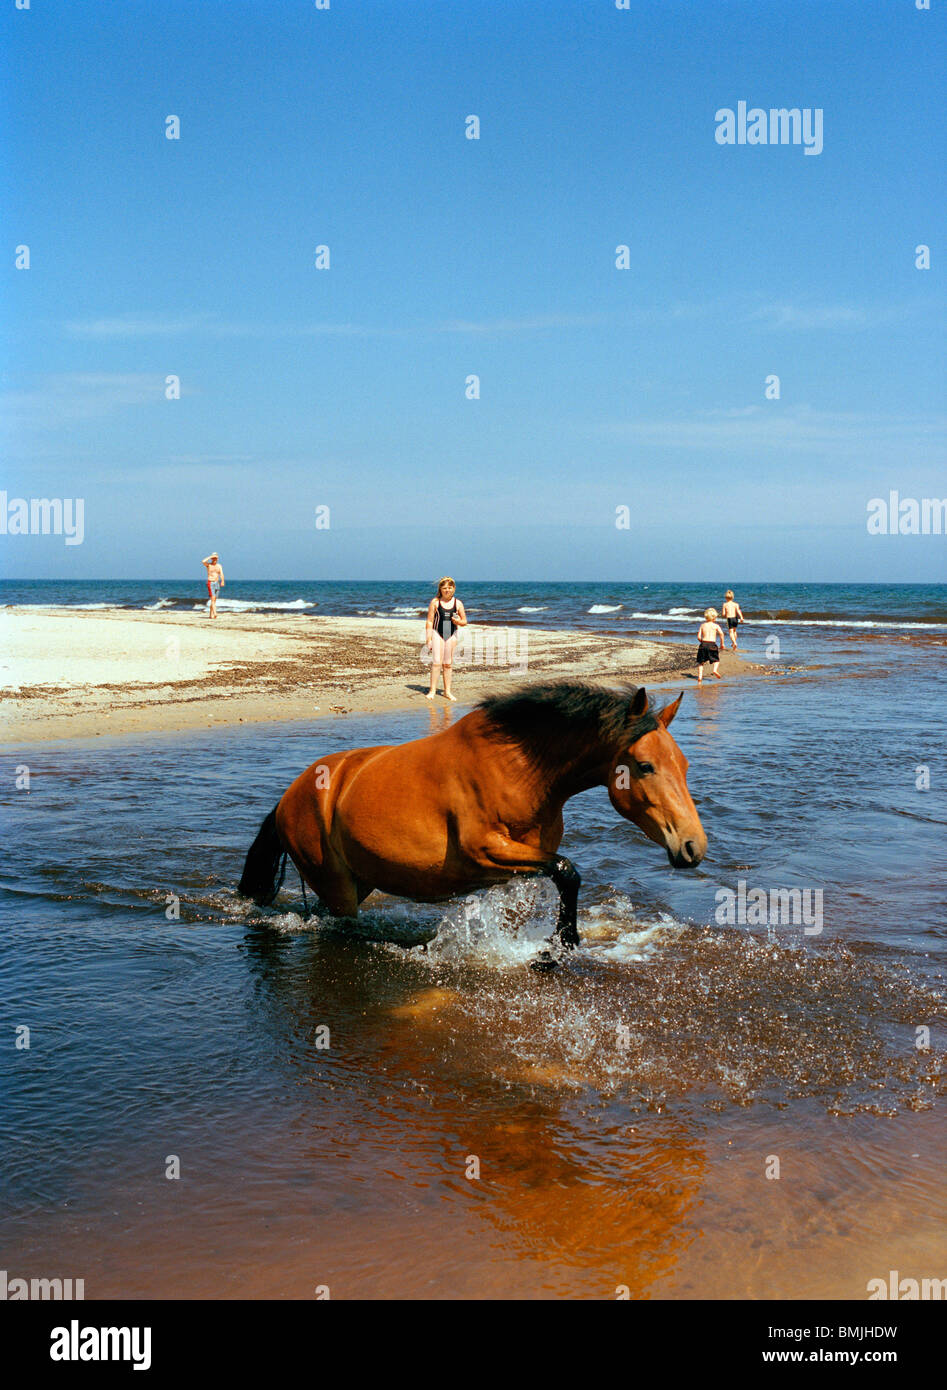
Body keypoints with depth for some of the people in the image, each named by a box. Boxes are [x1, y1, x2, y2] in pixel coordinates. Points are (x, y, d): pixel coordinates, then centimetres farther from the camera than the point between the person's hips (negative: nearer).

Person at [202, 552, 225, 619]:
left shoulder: (219, 566, 10)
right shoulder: (208, 565, 1)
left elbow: (221, 574, -5)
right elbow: (203, 561, -22)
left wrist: (222, 581, -22)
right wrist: (210, 557, -14)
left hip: (217, 583, 4)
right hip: (210, 583, -4)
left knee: (214, 600, 7)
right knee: (213, 599, -17)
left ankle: (211, 614, 15)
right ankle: (215, 613, -28)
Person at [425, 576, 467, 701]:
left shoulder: (458, 603, 6)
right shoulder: (435, 602, 0)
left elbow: (464, 622, 12)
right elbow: (429, 621, 0)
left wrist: (458, 621, -11)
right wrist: (428, 639, -6)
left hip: (451, 635, 2)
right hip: (437, 633, -2)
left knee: (448, 663, 7)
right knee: (436, 662, -9)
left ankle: (447, 691, 13)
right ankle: (432, 690, -4)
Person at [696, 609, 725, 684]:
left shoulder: (703, 625, 10)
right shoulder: (715, 625, 3)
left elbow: (698, 637, 7)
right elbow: (721, 633, -13)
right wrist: (722, 643, -3)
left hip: (703, 644, 2)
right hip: (712, 644, -2)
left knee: (700, 662, 10)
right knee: (717, 659, 18)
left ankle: (700, 677, 0)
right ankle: (715, 669, -9)